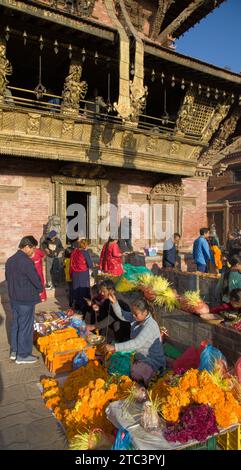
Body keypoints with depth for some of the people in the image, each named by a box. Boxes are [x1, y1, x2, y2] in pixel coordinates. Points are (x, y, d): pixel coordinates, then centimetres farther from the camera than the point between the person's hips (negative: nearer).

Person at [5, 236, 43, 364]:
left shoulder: (10, 260, 5)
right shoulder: (26, 262, -23)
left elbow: (8, 278, 14)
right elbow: (36, 279, -18)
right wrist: (40, 289, 2)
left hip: (14, 298, 9)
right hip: (26, 300, -9)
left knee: (15, 324, 19)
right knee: (25, 327, 4)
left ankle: (14, 351, 32)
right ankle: (23, 355, 16)